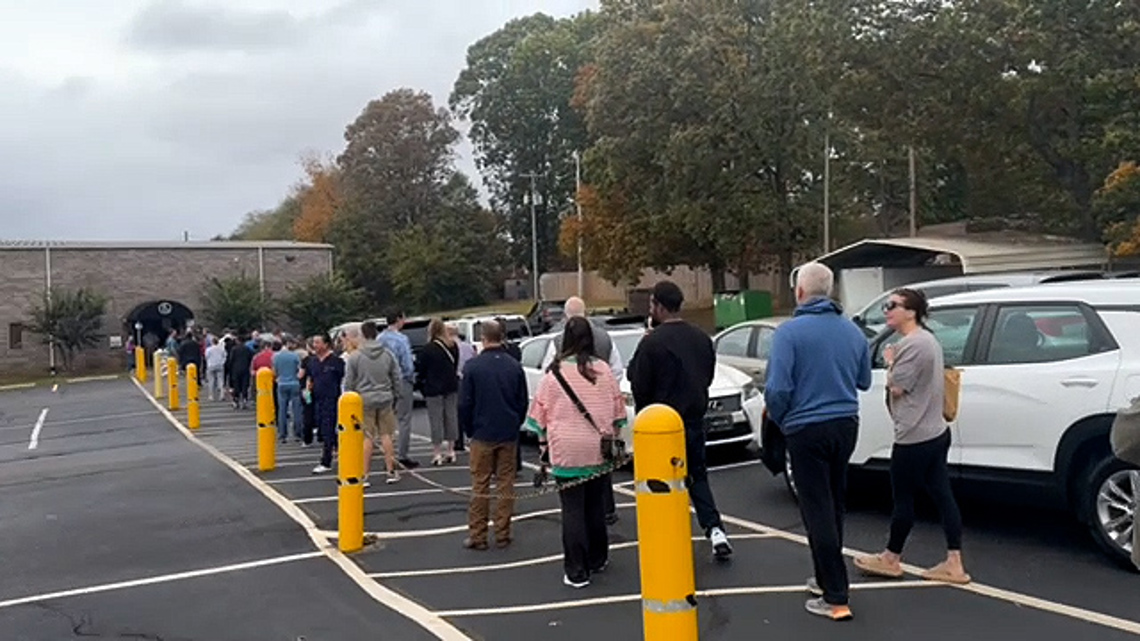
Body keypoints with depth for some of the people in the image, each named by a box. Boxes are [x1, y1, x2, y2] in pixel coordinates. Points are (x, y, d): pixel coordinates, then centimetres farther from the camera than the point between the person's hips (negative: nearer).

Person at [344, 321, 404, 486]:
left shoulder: (354, 356, -6)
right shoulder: (388, 354, 2)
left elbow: (349, 382, -2)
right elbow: (396, 378, 6)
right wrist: (396, 396, 16)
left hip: (364, 401, -2)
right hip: (385, 399, 2)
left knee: (367, 438, 2)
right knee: (386, 435, 9)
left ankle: (364, 475, 5)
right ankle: (391, 471, 15)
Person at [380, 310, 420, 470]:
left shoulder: (380, 339, 4)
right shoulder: (401, 339, -15)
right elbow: (408, 365, -16)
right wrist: (411, 379, 1)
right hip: (401, 382, -6)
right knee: (404, 419, 0)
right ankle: (402, 455, 1)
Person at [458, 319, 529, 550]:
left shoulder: (473, 366, -9)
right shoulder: (515, 366, -1)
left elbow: (465, 403, -6)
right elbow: (523, 401, 6)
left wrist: (468, 429, 8)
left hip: (482, 434, -2)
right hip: (509, 435, 3)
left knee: (480, 486, 5)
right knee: (506, 485, 9)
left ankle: (477, 536, 8)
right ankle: (502, 535, 13)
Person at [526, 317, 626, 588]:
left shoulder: (555, 372, -8)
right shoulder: (603, 370, -1)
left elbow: (540, 411, -1)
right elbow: (618, 409, 6)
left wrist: (544, 441, 11)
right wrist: (613, 437, 18)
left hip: (566, 451, -3)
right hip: (599, 451, 3)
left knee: (573, 510, 1)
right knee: (596, 507, 16)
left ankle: (577, 571, 2)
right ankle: (597, 560, 30)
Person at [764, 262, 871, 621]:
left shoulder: (790, 331, -14)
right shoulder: (852, 331, 4)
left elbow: (778, 387, -19)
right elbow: (864, 382, 15)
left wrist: (778, 419, 0)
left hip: (807, 429, -6)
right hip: (845, 425, 6)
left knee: (818, 511, -1)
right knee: (834, 506, 19)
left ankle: (836, 598, 2)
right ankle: (827, 578, 33)